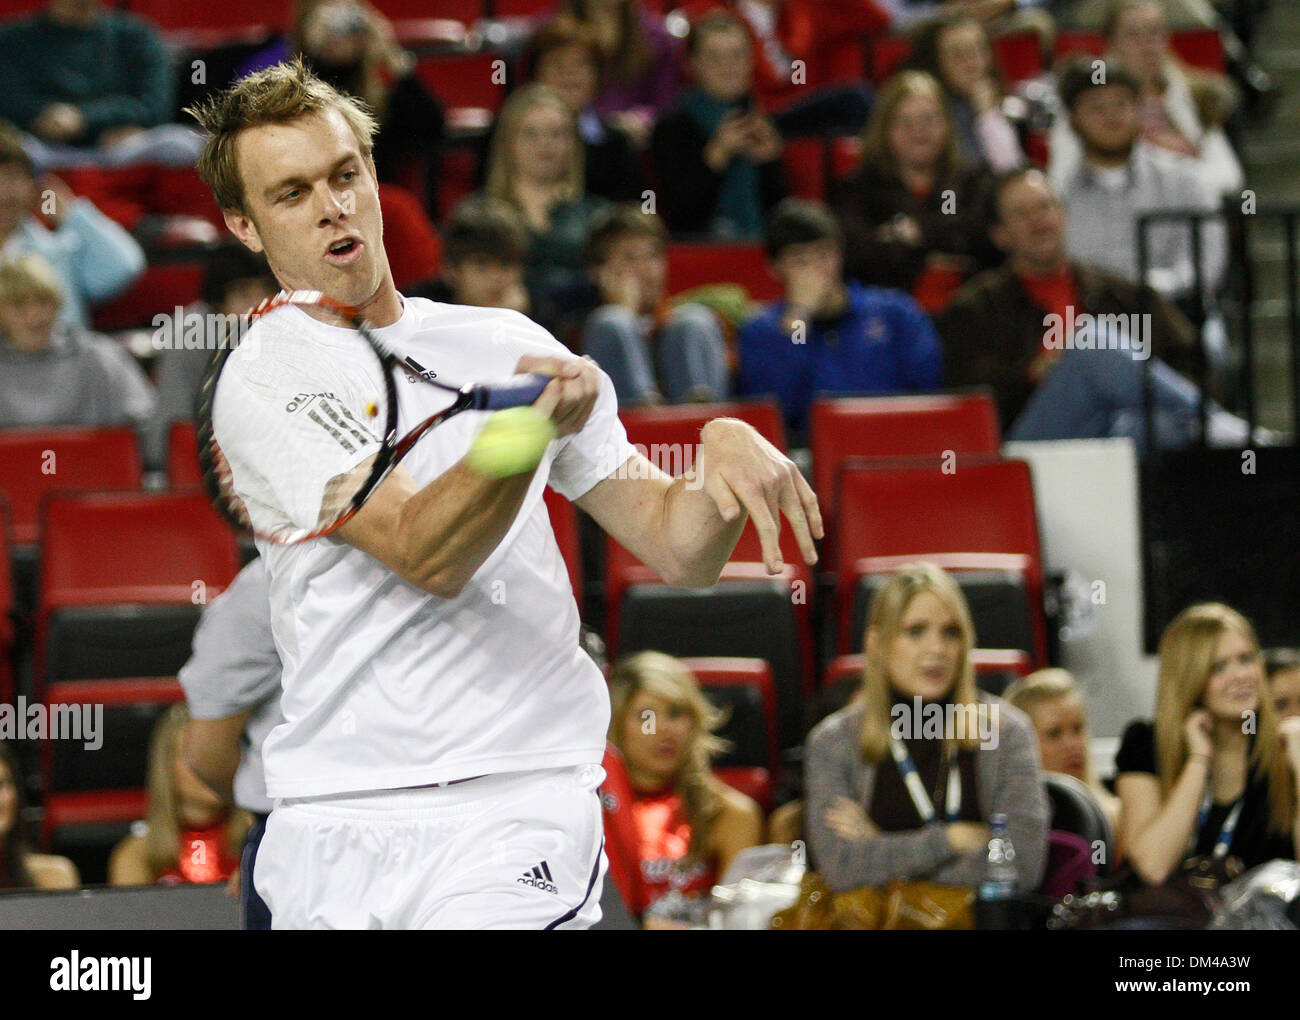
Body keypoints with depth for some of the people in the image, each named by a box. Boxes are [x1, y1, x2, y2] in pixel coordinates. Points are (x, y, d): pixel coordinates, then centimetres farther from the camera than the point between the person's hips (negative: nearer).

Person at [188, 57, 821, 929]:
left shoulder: (511, 344, 12)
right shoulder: (263, 382, -1)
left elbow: (678, 550, 12)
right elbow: (426, 555, -14)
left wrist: (724, 448, -9)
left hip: (516, 802, 1)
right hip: (330, 822, -1)